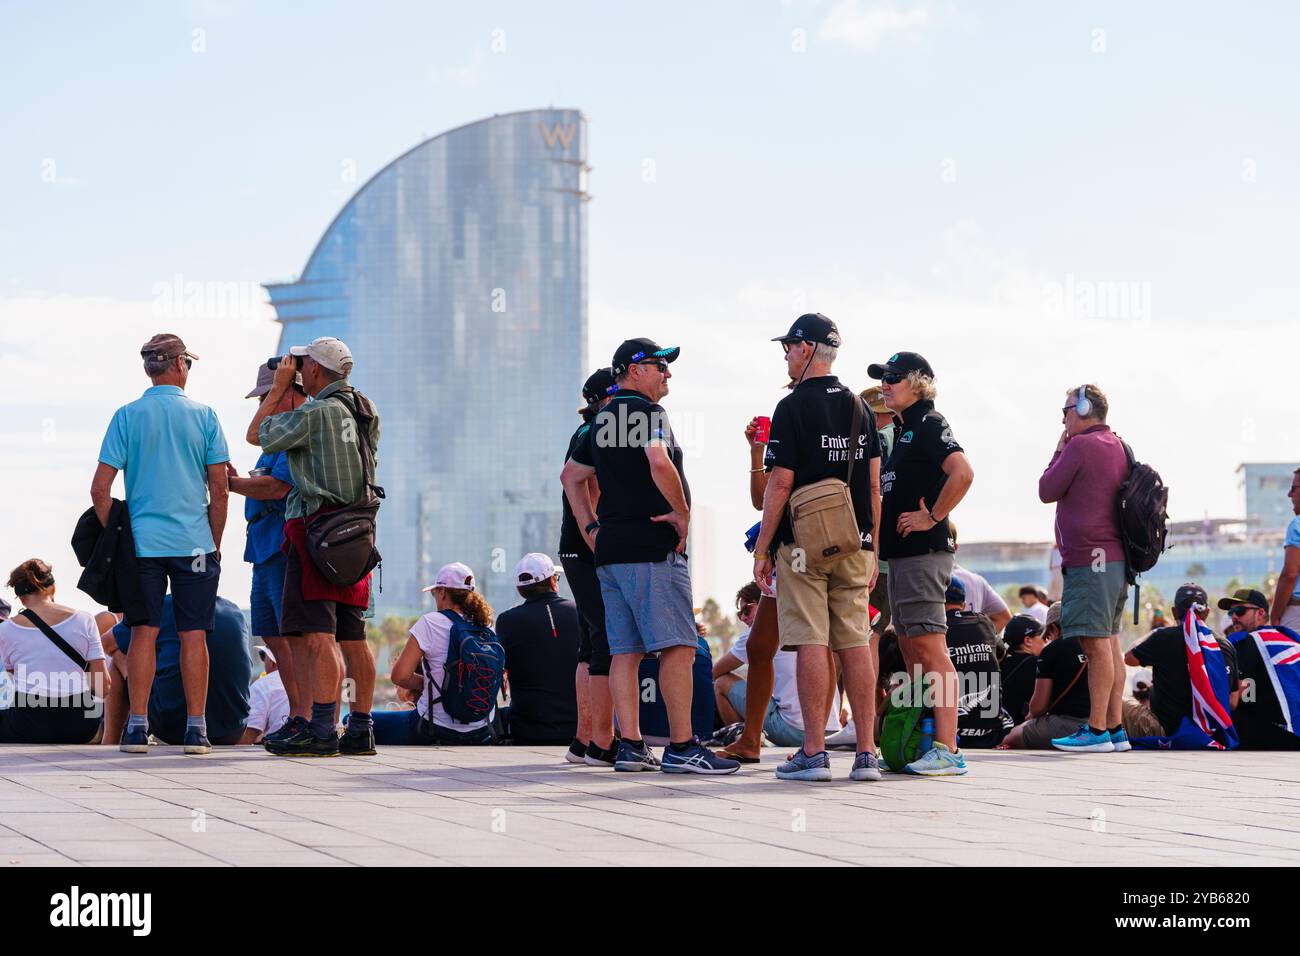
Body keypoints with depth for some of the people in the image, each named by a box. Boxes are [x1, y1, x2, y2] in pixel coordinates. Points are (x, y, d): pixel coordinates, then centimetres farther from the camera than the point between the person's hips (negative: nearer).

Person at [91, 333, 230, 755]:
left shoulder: (127, 416, 0)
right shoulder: (203, 416, 0)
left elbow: (100, 489, -3)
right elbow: (219, 490, 0)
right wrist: (214, 542, 10)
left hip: (142, 541, 1)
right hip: (194, 542, -1)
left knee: (143, 632, 4)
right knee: (193, 634, 2)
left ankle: (137, 726, 2)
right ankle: (196, 728, 0)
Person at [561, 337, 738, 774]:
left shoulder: (602, 420, 19)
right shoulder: (647, 411, -8)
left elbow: (571, 476, 27)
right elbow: (659, 463, -26)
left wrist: (591, 530, 23)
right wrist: (682, 512, -13)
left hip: (609, 549, 9)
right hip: (652, 546, -9)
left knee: (626, 650, 8)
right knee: (678, 645, -8)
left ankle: (630, 746, 6)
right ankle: (681, 747, -11)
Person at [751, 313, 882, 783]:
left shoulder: (794, 406, -8)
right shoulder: (860, 408, 11)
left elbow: (780, 484, -10)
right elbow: (874, 486, 11)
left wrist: (762, 549, -5)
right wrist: (872, 549, 17)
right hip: (854, 545, 5)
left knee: (813, 645, -5)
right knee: (856, 644, 5)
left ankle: (814, 753, -7)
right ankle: (866, 754, 4)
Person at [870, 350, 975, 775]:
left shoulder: (928, 424, -10)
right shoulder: (902, 430, 19)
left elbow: (962, 473, -25)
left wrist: (931, 518, -18)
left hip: (924, 551, -10)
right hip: (901, 552, 10)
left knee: (930, 649, -13)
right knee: (910, 647, 11)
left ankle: (947, 750, -15)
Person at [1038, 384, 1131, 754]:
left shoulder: (1080, 446, -11)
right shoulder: (1118, 447, 17)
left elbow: (1047, 491, -2)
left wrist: (1059, 451, 6)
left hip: (1089, 557, -9)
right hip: (1116, 557, 9)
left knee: (1096, 642, -10)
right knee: (1109, 642, 10)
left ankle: (1097, 730, -11)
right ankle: (1115, 728, 11)